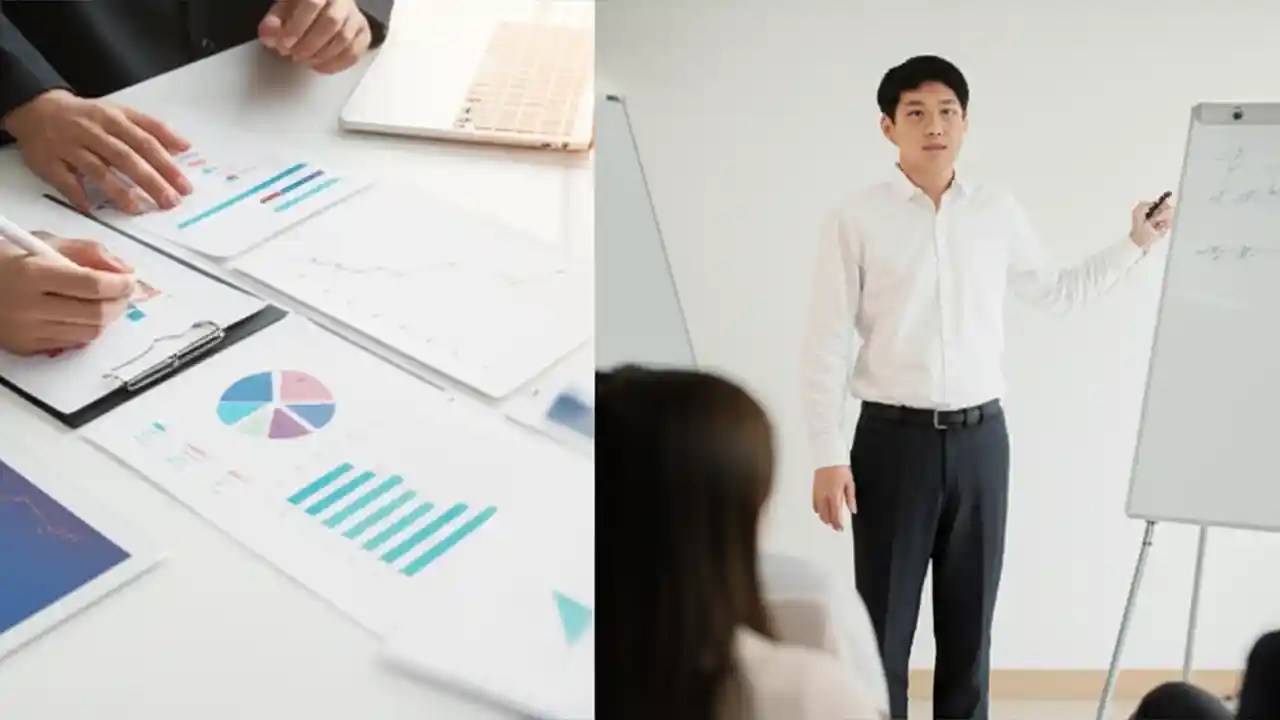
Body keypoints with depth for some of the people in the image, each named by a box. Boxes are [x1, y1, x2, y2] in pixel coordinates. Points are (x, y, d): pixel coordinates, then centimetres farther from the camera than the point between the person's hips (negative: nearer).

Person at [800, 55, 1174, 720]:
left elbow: (1059, 293, 22)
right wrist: (828, 457, -11)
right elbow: (825, 346, -6)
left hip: (980, 440, 3)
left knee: (969, 624, 13)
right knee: (883, 626, 4)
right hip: (893, 439, -3)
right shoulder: (854, 220, -6)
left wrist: (1135, 243, 14)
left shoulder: (999, 213, 6)